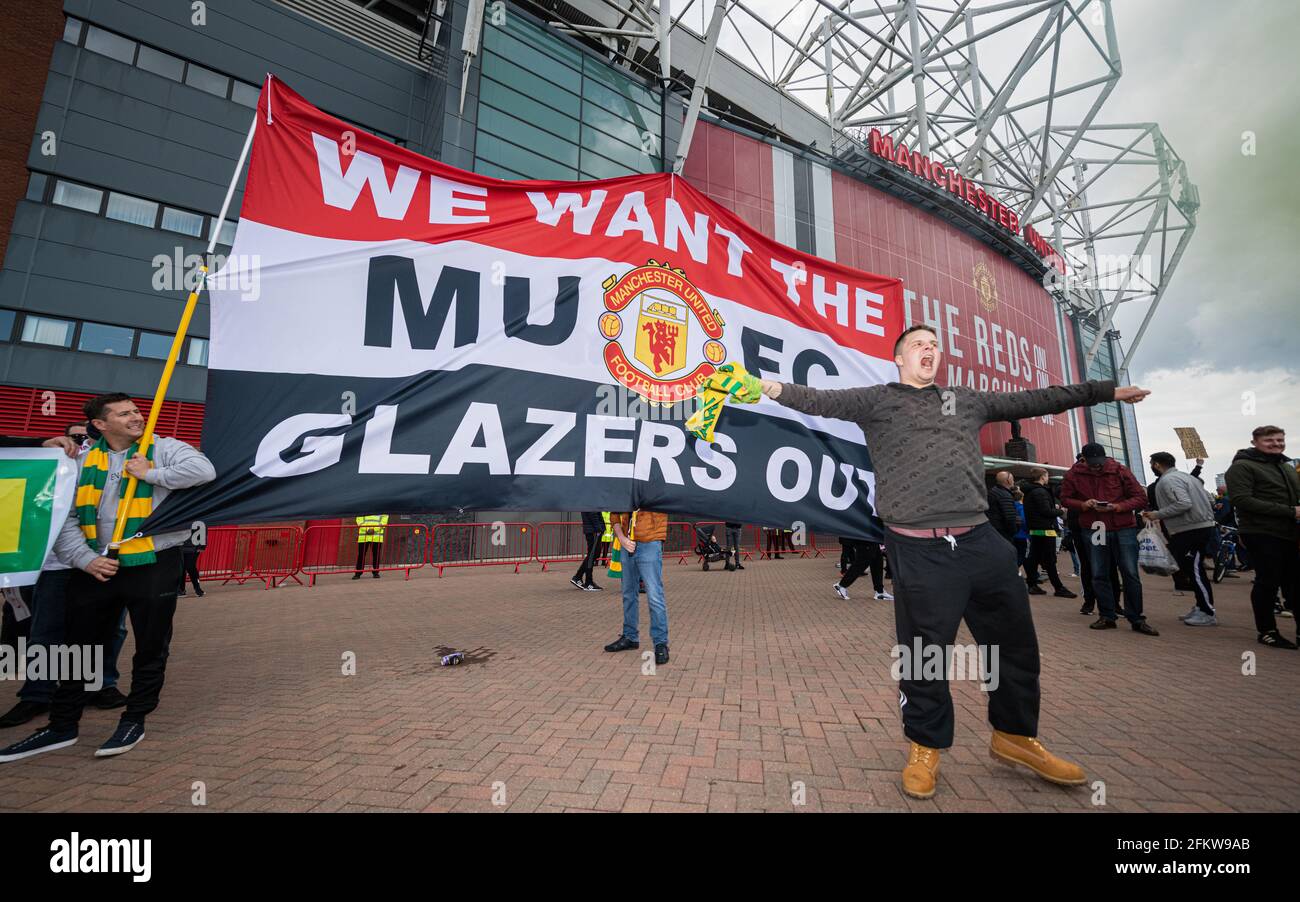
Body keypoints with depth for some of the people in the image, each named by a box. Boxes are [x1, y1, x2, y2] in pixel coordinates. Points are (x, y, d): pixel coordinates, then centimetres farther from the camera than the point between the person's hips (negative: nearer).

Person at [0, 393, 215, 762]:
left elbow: (203, 469, -23)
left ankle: (134, 721, 23)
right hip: (95, 568, 4)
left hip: (153, 565, -3)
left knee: (151, 648, 6)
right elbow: (63, 515, 4)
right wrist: (85, 559, -7)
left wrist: (151, 474, -16)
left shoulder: (164, 449, -2)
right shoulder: (83, 459, 7)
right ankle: (62, 726, 31)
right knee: (80, 646, 15)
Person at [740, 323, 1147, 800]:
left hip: (982, 542, 6)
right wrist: (777, 389, -26)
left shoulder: (967, 400, 18)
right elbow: (824, 401, -10)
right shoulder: (877, 400, 3)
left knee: (1015, 643, 17)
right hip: (919, 551, -5)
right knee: (924, 652, 5)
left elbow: (1033, 401, 26)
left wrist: (1106, 390, 32)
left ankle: (1015, 736, 40)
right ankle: (925, 748, 27)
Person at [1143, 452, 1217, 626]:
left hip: (1191, 530, -10)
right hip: (1202, 525, 10)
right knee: (1192, 570, 16)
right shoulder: (1186, 476, 16)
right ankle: (1201, 607, 24)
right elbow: (1206, 497, 18)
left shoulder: (1168, 481, -15)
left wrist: (1157, 515, -16)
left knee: (1194, 571, -4)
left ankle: (1208, 613, 2)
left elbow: (1183, 504, -25)